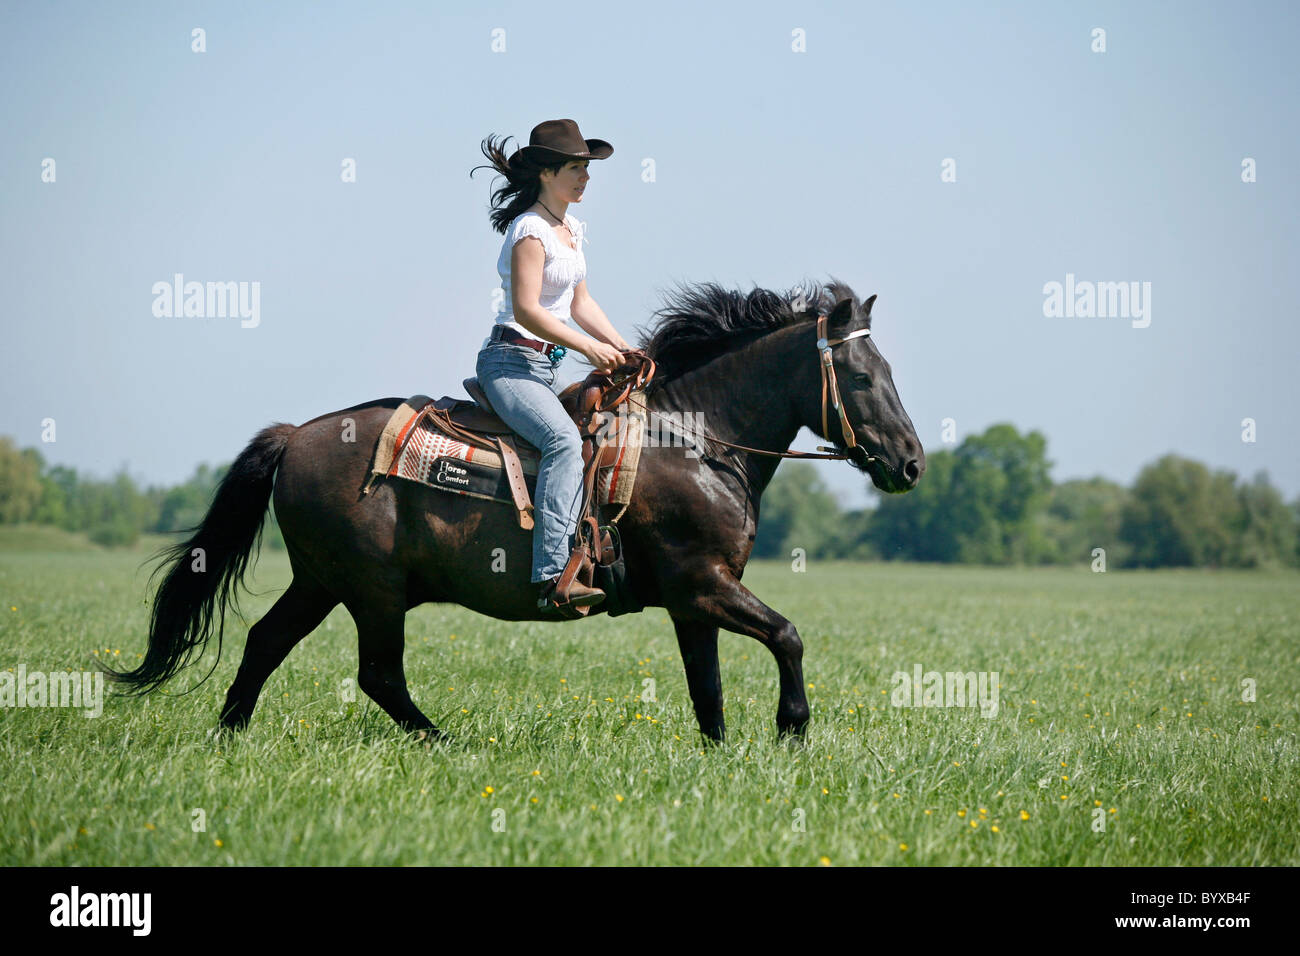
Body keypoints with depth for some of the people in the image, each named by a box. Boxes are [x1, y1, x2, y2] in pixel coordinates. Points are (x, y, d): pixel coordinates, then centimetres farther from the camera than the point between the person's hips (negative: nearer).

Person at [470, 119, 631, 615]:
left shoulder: (572, 229, 16)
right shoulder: (531, 230, -13)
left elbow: (579, 302, 23)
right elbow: (526, 309, -20)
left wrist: (619, 345, 10)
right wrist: (589, 348, -18)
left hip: (547, 368, 10)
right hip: (511, 362, -10)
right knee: (565, 439, -29)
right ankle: (554, 576, -39)